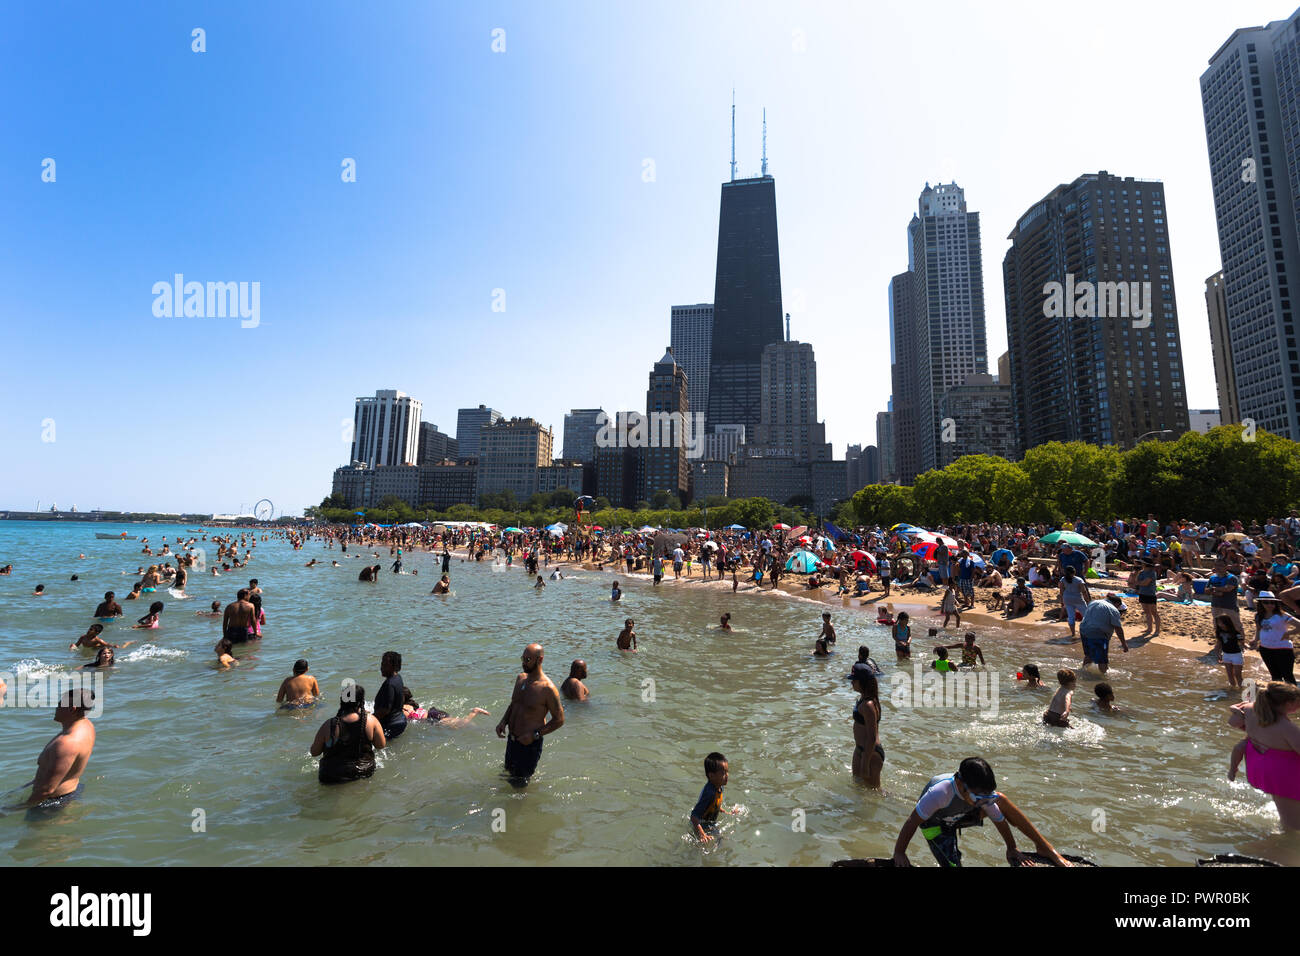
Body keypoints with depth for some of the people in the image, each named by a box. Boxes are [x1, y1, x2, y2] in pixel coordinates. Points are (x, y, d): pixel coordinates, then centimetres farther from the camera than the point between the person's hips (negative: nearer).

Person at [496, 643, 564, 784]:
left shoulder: (547, 689, -21)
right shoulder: (520, 678, 2)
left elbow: (559, 720, -15)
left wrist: (535, 735, -21)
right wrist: (503, 722, 0)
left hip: (530, 744, -7)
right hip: (512, 740, 7)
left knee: (520, 781, 6)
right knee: (509, 771, 23)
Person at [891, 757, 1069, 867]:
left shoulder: (983, 794, -25)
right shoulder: (940, 792, -43)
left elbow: (1000, 820, -5)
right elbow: (912, 822, -34)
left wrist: (1011, 849, 9)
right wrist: (899, 854, -28)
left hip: (959, 816, 4)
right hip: (935, 825, -4)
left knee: (1001, 799, -16)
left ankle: (1042, 844, 0)